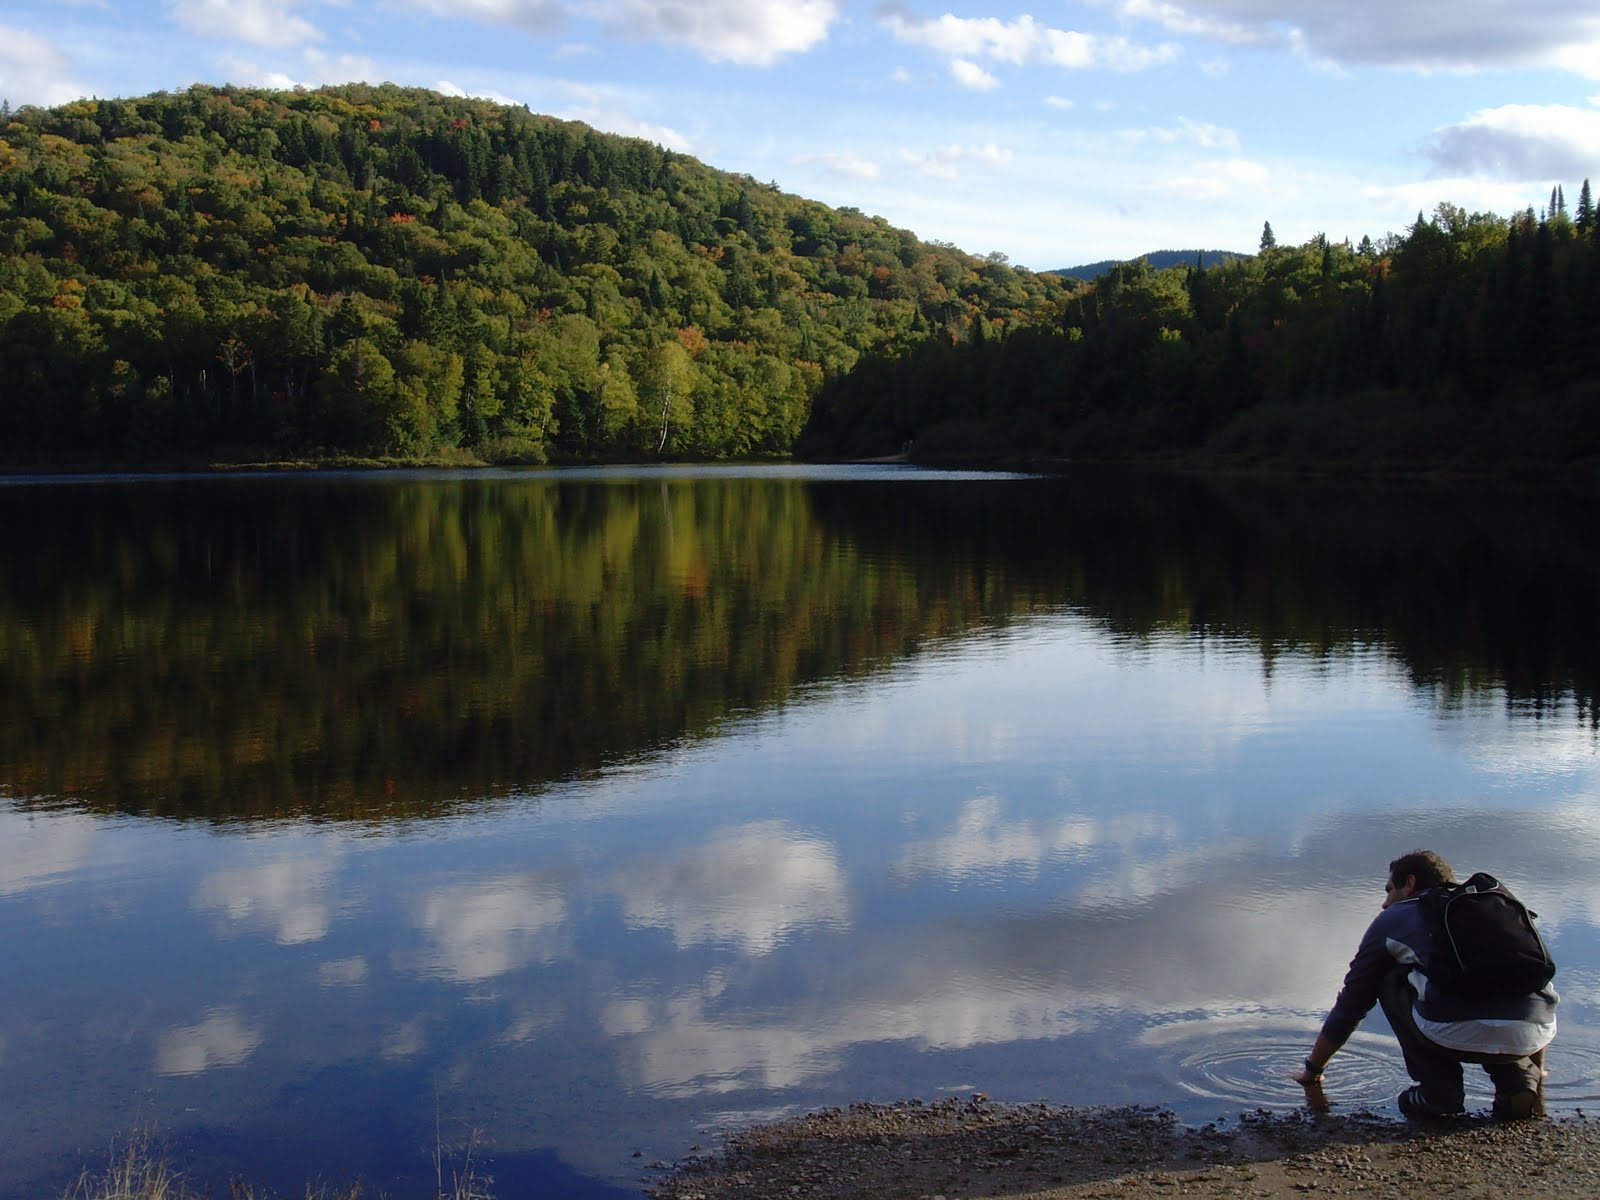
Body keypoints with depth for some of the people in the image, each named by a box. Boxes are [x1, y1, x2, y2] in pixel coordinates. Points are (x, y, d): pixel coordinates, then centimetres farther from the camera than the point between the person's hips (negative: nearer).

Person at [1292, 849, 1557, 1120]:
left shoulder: (1393, 919, 22)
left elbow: (1350, 1003, 28)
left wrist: (1312, 1070, 42)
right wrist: (1535, 1072, 57)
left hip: (1457, 1035, -5)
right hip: (1537, 1033, 5)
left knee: (1391, 982, 24)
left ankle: (1438, 1093, 14)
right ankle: (1521, 1080, 14)